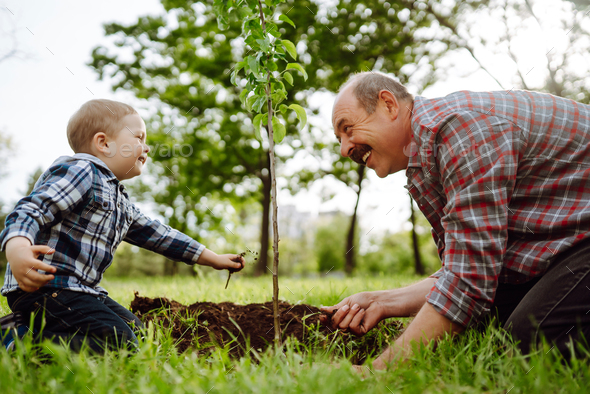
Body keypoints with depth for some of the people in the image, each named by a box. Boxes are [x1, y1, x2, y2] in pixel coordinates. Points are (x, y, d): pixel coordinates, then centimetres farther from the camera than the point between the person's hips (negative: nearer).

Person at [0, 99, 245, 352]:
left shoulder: (121, 202, 22)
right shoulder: (79, 172, -9)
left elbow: (155, 234, 29)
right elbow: (30, 211, -20)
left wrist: (214, 259, 31)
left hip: (82, 291, 11)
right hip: (44, 286, -11)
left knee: (134, 330, 8)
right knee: (119, 343, -21)